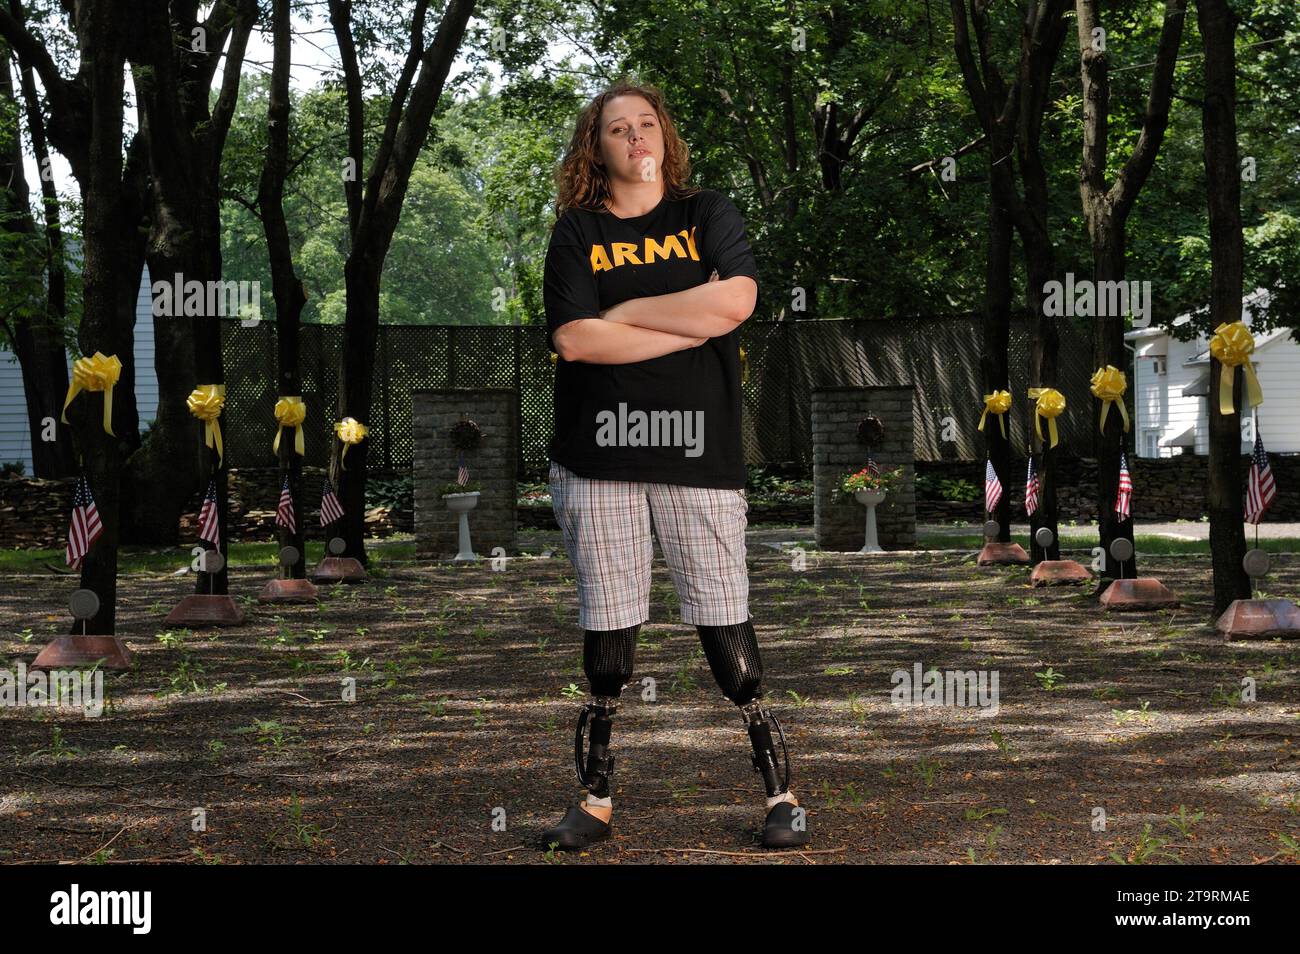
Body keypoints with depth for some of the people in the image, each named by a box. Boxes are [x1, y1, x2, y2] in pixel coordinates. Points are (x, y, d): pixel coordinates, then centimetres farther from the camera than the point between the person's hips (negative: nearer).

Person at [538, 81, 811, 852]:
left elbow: (737, 299, -10)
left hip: (699, 446, -1)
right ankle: (597, 801, 14)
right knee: (608, 633, 4)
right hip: (598, 454, 1)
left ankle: (782, 793, 7)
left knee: (726, 628, -2)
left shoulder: (708, 212, 10)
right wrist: (692, 321, -9)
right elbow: (574, 339, -7)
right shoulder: (578, 231, 8)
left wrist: (627, 311, -6)